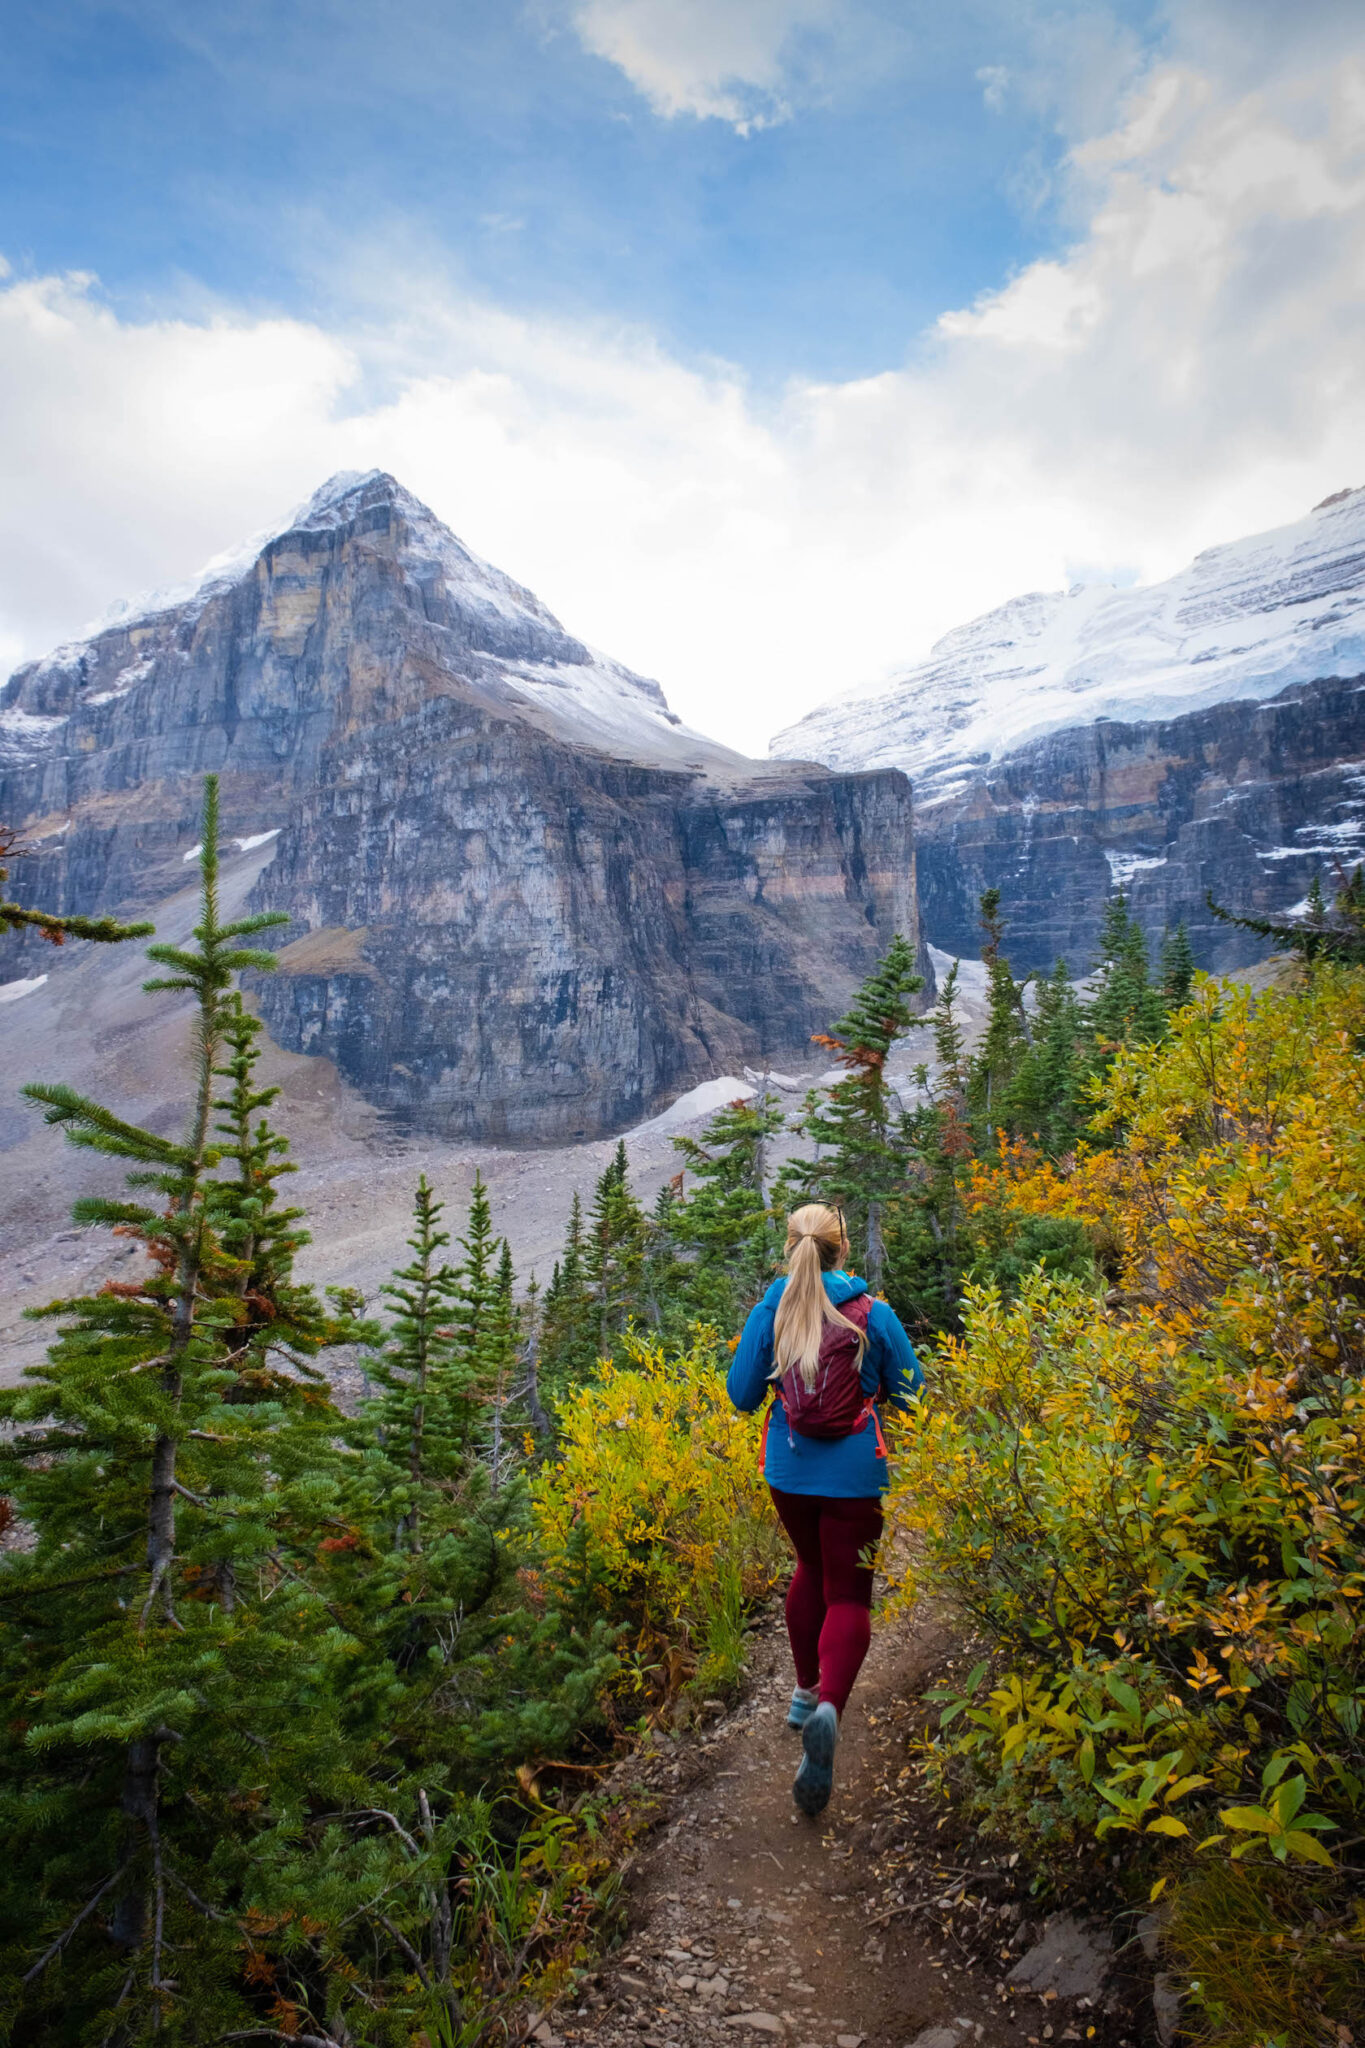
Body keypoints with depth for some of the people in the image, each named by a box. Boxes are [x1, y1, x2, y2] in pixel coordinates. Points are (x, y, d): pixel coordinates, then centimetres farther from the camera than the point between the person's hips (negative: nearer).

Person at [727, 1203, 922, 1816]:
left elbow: (741, 1396, -1)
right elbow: (910, 1394, 1)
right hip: (855, 1474, -2)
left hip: (788, 1470, 3)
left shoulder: (771, 1310, -5)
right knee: (848, 1594, 5)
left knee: (812, 1566, 27)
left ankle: (805, 1690, 35)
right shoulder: (874, 1315, -8)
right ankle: (829, 1706, -19)